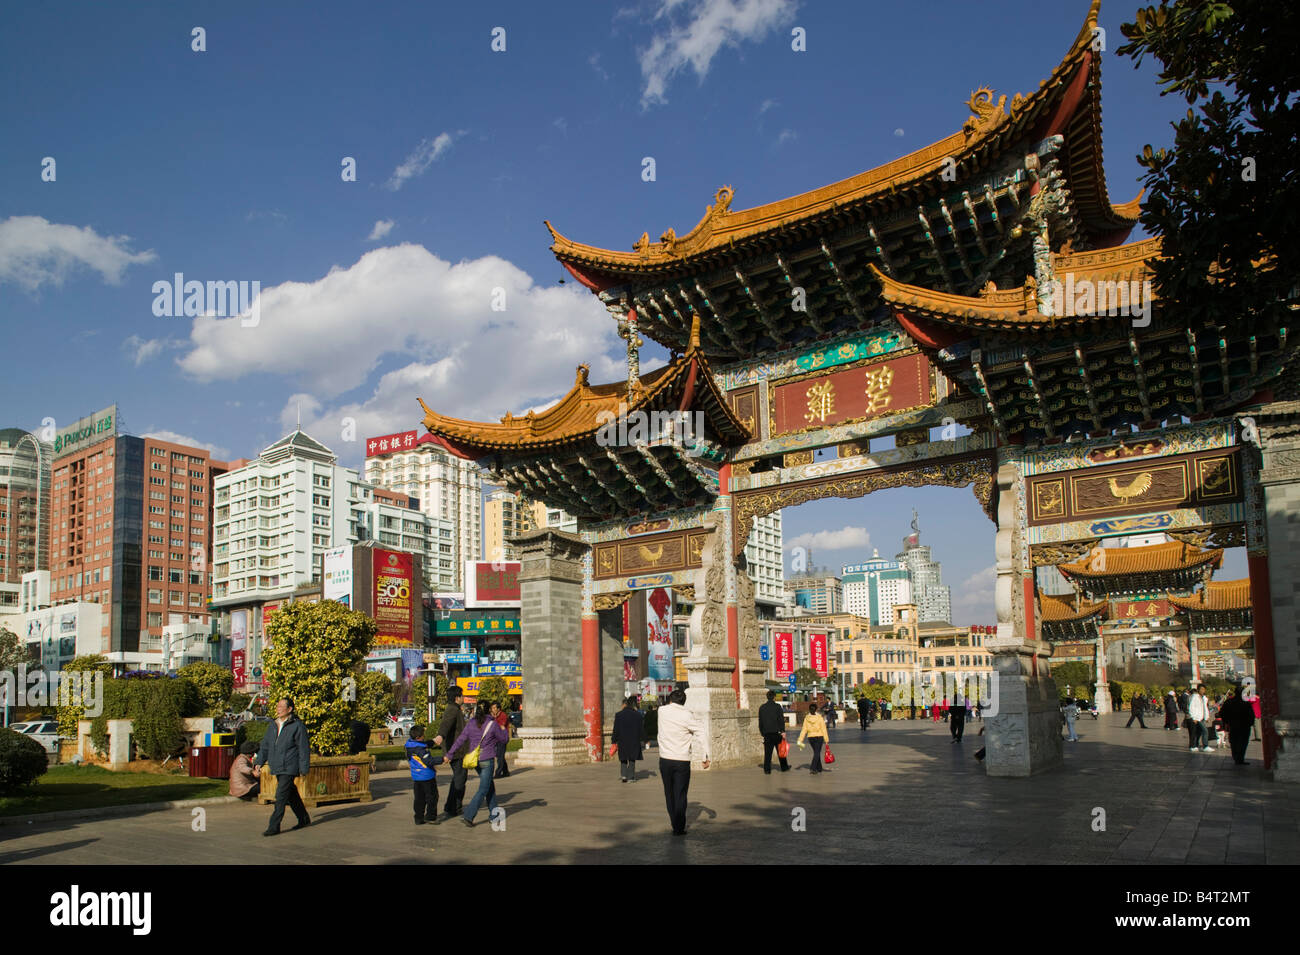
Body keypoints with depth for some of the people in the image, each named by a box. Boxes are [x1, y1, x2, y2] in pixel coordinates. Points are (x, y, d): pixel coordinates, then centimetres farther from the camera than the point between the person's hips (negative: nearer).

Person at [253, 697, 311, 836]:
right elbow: (265, 746, 17)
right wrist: (258, 762, 5)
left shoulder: (297, 726, -9)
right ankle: (304, 820, 29)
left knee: (281, 797, -11)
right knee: (291, 795, 16)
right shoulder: (272, 726, 12)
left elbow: (304, 748, -10)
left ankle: (274, 826, -8)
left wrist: (304, 768, -13)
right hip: (277, 768, 7)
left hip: (289, 768, -7)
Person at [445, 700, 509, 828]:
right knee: (483, 789, -2)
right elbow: (504, 740, 1)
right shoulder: (493, 724, -10)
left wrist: (449, 754, 0)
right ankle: (468, 816, -11)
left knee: (490, 785, 19)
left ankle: (493, 814, 23)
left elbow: (461, 739, -3)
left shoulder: (471, 723, 2)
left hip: (475, 759, 6)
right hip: (487, 760, -6)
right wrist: (503, 730, 20)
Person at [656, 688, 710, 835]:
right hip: (682, 761, -2)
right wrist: (705, 757, -11)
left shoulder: (662, 711, -1)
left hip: (665, 759, 3)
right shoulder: (688, 716, -9)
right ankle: (679, 828, 2)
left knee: (669, 794, 15)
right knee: (680, 795, 5)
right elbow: (702, 735, -14)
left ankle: (675, 825, 18)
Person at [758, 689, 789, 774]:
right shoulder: (777, 706, -5)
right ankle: (784, 767, 19)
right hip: (776, 732, -3)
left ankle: (767, 769, -2)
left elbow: (760, 722, 12)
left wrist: (762, 733, 18)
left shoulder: (762, 708, 8)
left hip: (766, 733, 3)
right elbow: (781, 720, -10)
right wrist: (783, 731, -10)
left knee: (767, 752, 3)